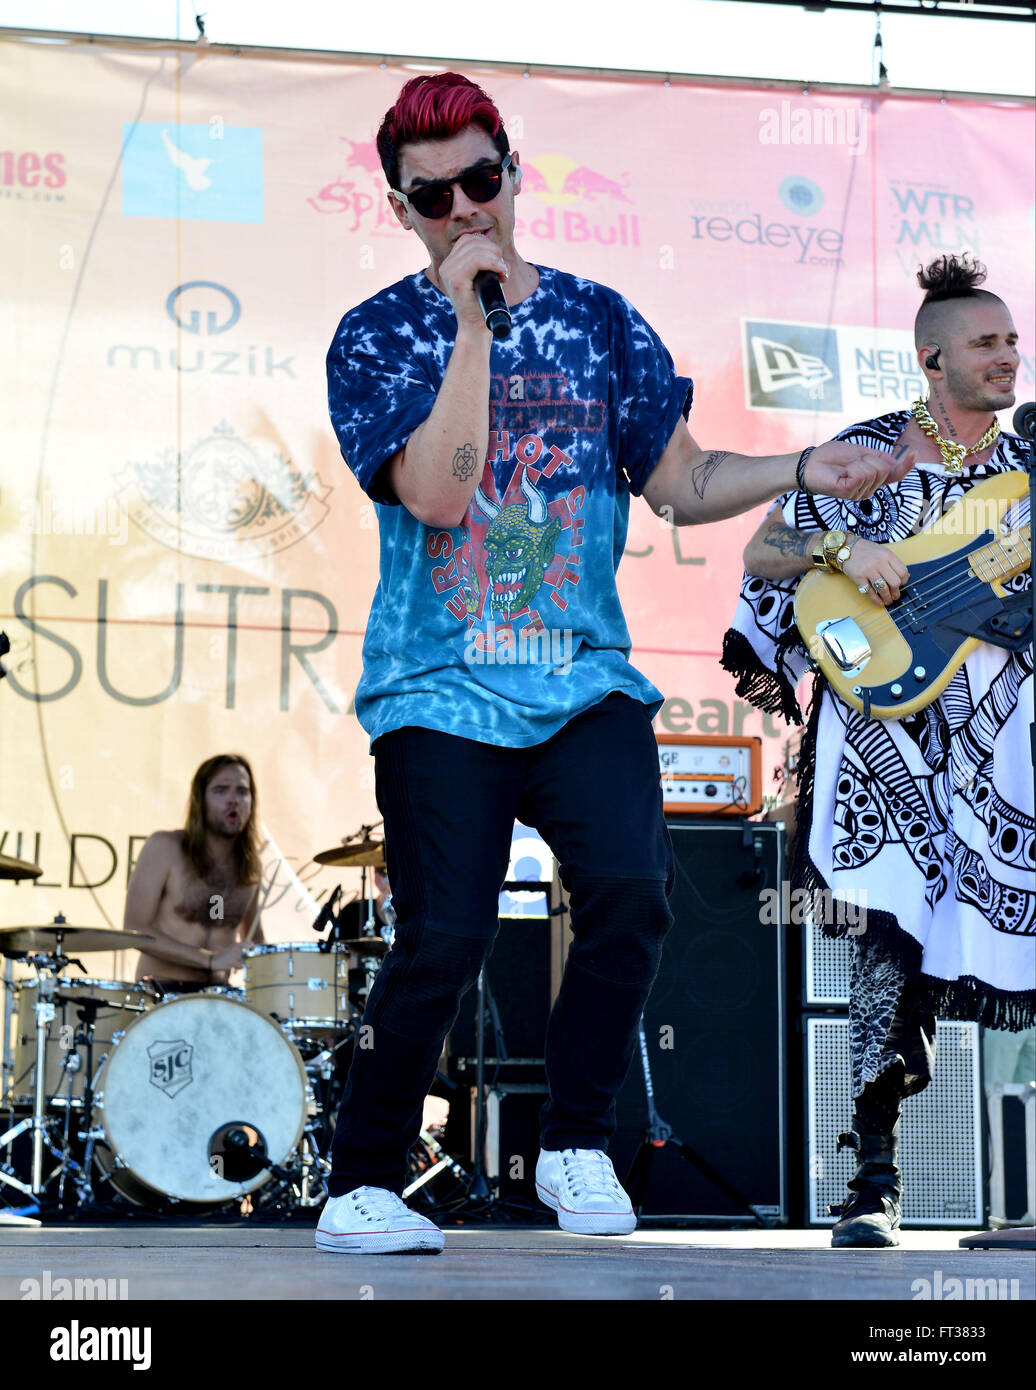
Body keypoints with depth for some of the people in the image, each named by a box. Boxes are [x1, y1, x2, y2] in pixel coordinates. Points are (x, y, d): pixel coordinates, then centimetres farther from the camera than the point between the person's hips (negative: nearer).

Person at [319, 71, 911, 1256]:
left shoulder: (598, 321, 12)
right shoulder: (377, 337, 1)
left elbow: (680, 483, 14)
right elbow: (436, 494, -14)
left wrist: (802, 470, 0)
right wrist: (470, 319, -13)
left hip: (585, 680, 3)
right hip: (442, 690, -2)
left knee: (630, 893, -19)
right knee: (444, 940, -11)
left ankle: (576, 1147, 1)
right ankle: (360, 1188, 7)